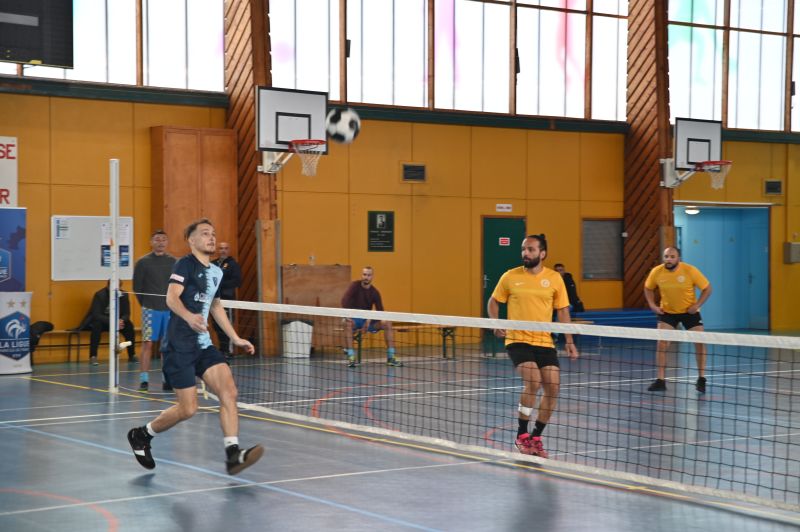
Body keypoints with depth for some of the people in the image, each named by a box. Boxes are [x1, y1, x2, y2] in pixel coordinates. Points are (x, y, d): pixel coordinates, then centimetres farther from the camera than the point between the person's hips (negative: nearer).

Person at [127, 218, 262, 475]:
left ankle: (232, 454, -15)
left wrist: (236, 339, 27)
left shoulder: (216, 272, 14)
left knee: (229, 392, -12)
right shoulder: (185, 264, -8)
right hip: (180, 346, -7)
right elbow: (172, 297, -23)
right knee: (188, 408, -5)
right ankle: (141, 435, 19)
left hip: (204, 345, 7)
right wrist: (189, 316, -43)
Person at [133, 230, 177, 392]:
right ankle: (144, 379, -2)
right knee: (148, 343, -5)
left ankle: (167, 379, 10)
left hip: (170, 310, 3)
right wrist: (145, 304, 2)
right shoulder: (143, 262, 0)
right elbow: (137, 287, 3)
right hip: (151, 310, -3)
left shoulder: (173, 262, 7)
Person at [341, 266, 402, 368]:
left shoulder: (375, 292, 2)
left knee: (387, 323, -19)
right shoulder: (355, 286, -6)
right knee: (348, 323, -38)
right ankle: (350, 357, -40)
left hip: (368, 320, 3)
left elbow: (380, 311, -2)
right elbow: (345, 300, -21)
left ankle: (391, 357, -16)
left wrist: (369, 320, -21)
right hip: (354, 318, -3)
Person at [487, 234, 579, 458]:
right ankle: (522, 434, -5)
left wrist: (569, 341, 2)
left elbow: (562, 311, 8)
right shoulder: (510, 277, 0)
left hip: (545, 342, 3)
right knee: (533, 380, -23)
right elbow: (493, 301, 11)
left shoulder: (554, 279, 3)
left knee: (552, 387, -5)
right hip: (518, 340, -3)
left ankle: (536, 436, 15)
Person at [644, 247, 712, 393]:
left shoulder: (690, 271, -21)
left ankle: (701, 379, 13)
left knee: (700, 342, -6)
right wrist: (652, 305, -7)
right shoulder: (656, 272, -14)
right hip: (667, 312, 1)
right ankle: (661, 380, -3)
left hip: (689, 311, -1)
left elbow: (707, 289, -10)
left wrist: (697, 305, -20)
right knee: (662, 343, -12)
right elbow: (648, 288, 6)